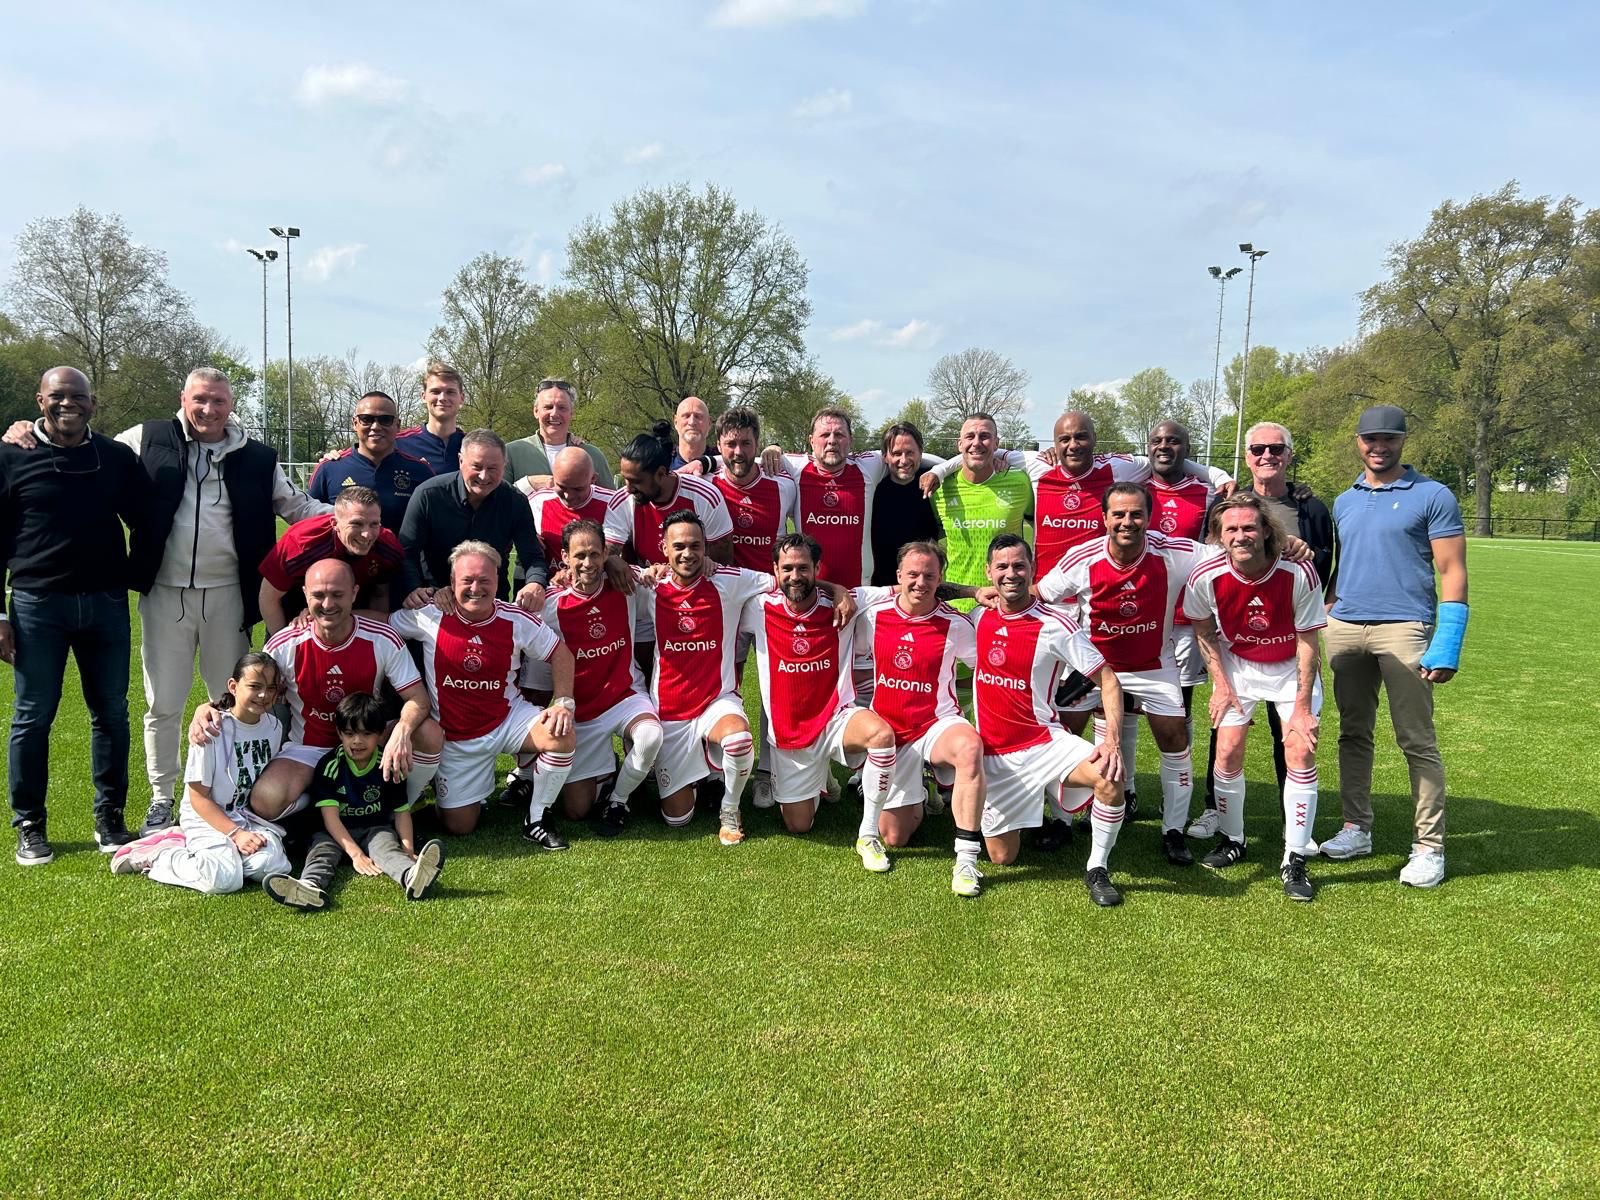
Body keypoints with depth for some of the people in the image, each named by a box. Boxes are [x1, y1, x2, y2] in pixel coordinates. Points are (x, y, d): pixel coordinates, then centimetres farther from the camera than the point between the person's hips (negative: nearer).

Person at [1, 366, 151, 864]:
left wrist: (134, 578, 4)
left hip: (106, 603, 2)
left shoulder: (116, 457, 5)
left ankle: (110, 818, 18)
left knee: (111, 714, 6)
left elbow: (145, 522, 13)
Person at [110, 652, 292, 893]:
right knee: (224, 879, -32)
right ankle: (157, 855, -2)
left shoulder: (273, 727, 2)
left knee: (272, 865, -26)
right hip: (206, 818, -6)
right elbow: (198, 797, -11)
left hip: (248, 817, 6)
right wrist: (236, 834, -19)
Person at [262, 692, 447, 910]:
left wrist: (408, 848, -15)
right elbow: (330, 816, -13)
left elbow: (402, 812, 3)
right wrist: (355, 853, -23)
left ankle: (412, 877, -64)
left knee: (386, 846, -30)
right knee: (321, 849, -29)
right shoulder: (330, 765, -7)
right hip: (336, 834, 1)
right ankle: (310, 886, -63)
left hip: (376, 829, 0)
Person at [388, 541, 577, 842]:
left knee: (561, 734, -29)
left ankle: (536, 821, -6)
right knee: (458, 826, 1)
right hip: (455, 736, 0)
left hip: (508, 719, 0)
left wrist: (564, 702, -15)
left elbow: (560, 653, -3)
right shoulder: (430, 615, -15)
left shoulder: (517, 620, -12)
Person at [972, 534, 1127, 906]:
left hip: (1044, 743, -3)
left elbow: (1108, 680, -13)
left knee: (1109, 777, -33)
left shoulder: (1055, 625, -13)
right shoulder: (981, 617, 0)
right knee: (1002, 857, 5)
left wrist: (1112, 740, -25)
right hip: (994, 754, 3)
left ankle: (1097, 869, -11)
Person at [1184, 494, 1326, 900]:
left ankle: (1294, 860, -1)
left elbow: (1307, 641, -16)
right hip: (1238, 666, 1)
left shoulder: (1298, 574, -27)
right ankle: (1232, 841, 20)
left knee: (1301, 752, -12)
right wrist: (1221, 683, -6)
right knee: (1228, 753, -5)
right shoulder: (1205, 578, -22)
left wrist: (1302, 706, -16)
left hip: (1291, 667, -1)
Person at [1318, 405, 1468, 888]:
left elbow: (1452, 573, -4)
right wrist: (1323, 621, 12)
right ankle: (1356, 828, 22)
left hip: (1403, 628, -5)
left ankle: (1429, 847, 5)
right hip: (1344, 629, 5)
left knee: (1418, 741, -2)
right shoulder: (1343, 503, 16)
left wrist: (1447, 644, -12)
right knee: (1354, 734, 11)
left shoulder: (1432, 496, 0)